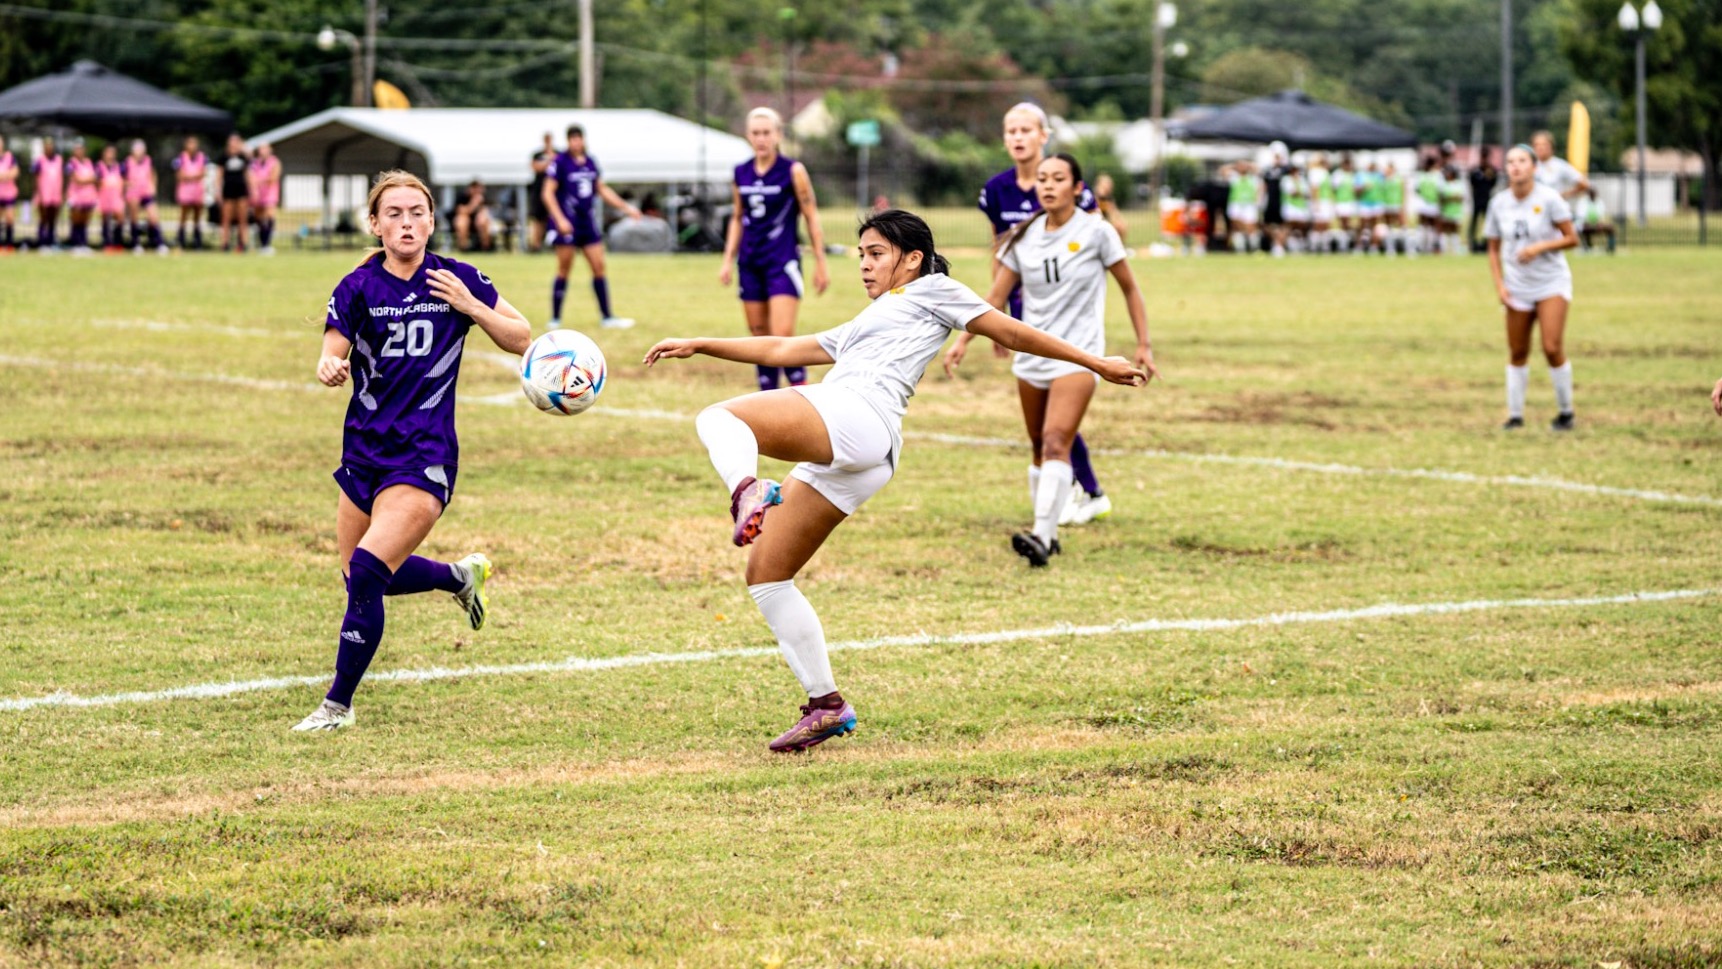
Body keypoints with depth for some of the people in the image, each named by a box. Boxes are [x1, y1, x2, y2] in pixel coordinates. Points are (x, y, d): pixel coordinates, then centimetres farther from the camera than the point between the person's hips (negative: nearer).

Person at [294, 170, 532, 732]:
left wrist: (471, 306, -11)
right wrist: (329, 368, -35)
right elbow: (333, 353, -11)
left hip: (425, 458, -4)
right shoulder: (359, 287, -1)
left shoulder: (457, 280, -2)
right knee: (361, 578, 16)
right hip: (365, 450, 4)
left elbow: (521, 339, 5)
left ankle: (338, 705, -3)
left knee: (365, 574, -18)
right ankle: (461, 577, 45)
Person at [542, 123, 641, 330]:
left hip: (587, 221, 6)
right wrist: (560, 219, -22)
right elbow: (548, 193, -12)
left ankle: (606, 318, 10)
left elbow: (602, 190, 20)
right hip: (567, 224, -6)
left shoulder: (590, 162, 9)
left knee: (599, 267, 4)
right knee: (564, 271, -3)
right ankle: (555, 319, 7)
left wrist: (626, 207, 17)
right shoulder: (560, 162, -9)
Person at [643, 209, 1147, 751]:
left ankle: (749, 494, -55)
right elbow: (781, 350, 38)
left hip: (857, 415, -8)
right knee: (765, 576, 5)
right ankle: (826, 707, 3)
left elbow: (1011, 332, 17)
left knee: (718, 418, -25)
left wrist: (1096, 364, 16)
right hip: (834, 461, 8)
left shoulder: (929, 290, 17)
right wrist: (698, 346, 30)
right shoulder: (860, 329, 39)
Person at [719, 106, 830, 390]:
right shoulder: (741, 174, 7)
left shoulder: (793, 171, -6)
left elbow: (812, 218, -3)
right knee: (760, 336, 6)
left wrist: (820, 263, -4)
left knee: (783, 335, -16)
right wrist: (728, 260, 12)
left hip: (783, 262, -5)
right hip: (750, 264, 5)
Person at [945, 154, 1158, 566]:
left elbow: (1129, 288, 3)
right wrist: (963, 341, 1)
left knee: (1056, 443, -20)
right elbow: (996, 296, 9)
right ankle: (1046, 534, 22)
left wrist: (1143, 345, 1)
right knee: (1040, 449, 10)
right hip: (1031, 356, 5)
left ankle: (1041, 537, -29)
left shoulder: (1096, 232, -5)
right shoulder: (1023, 237, 5)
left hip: (1077, 357, -5)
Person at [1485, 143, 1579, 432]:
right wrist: (1500, 285, -2)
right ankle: (1515, 414, 16)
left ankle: (1566, 412, 3)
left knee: (1552, 348, -13)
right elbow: (1494, 249, 9)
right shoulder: (1499, 203, 1)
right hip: (1517, 287, 4)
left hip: (1552, 283, -4)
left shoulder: (1548, 199, -11)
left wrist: (1540, 247, -22)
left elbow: (1571, 239, -8)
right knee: (1517, 353, 4)